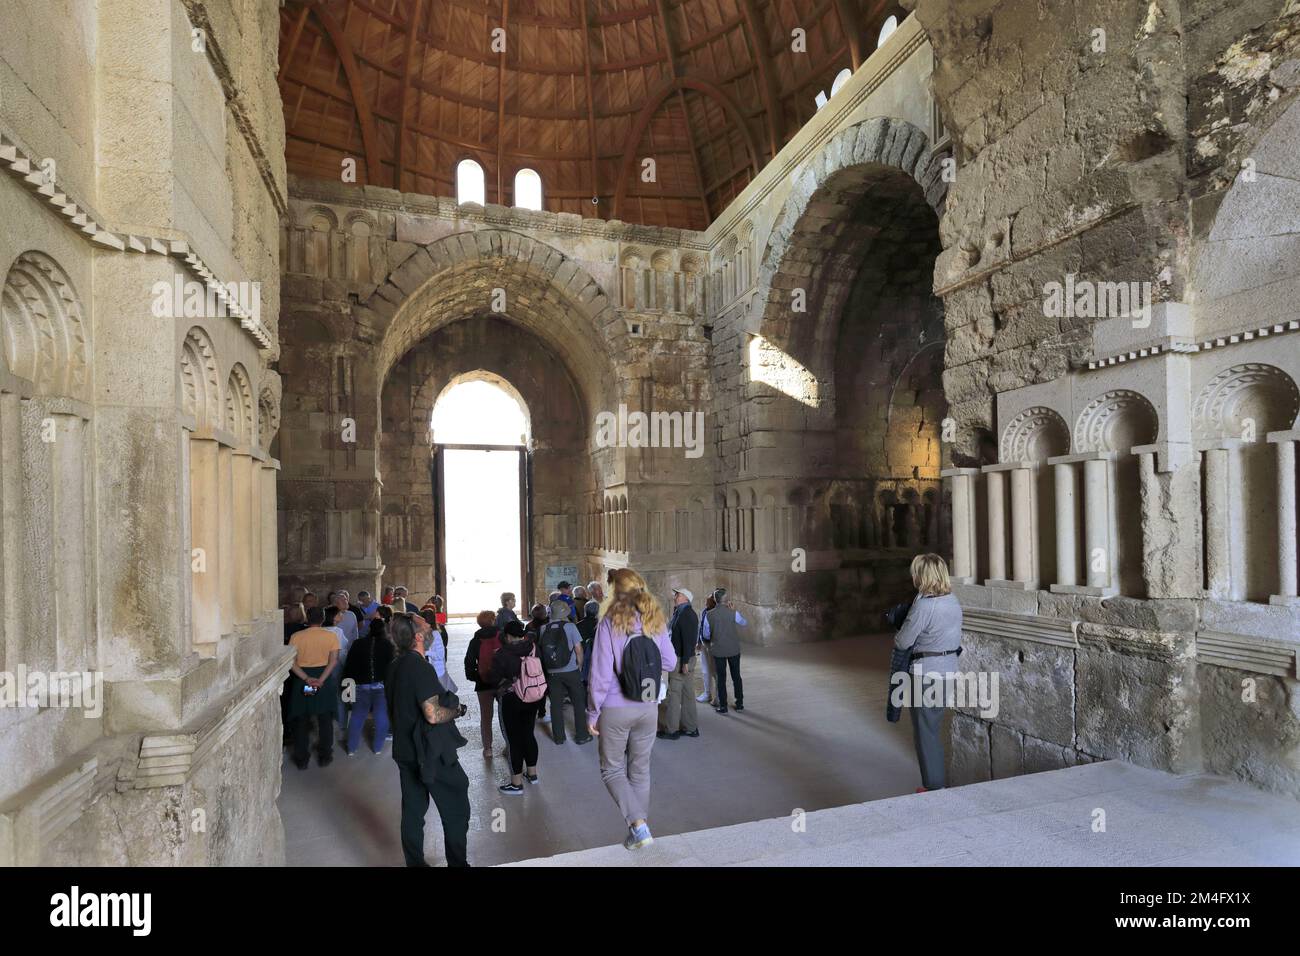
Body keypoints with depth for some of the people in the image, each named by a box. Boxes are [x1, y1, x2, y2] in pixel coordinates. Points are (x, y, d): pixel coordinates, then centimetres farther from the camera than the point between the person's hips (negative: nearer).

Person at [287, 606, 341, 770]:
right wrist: (320, 680, -19)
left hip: (302, 680, 0)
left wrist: (307, 679, -18)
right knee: (325, 720, 13)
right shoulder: (331, 636, -6)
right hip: (325, 677, 0)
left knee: (301, 721, 11)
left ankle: (301, 759, 18)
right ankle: (325, 756, 21)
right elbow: (333, 661, -15)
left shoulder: (296, 637, -6)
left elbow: (291, 663, -13)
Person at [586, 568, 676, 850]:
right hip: (648, 709, 4)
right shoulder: (657, 621, -2)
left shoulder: (610, 622, -14)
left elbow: (600, 674, -13)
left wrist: (592, 713, -4)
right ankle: (638, 830, 24)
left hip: (615, 709, -4)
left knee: (611, 769, 13)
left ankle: (638, 824, -3)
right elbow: (670, 662, 5)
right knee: (640, 770, 17)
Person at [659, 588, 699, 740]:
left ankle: (671, 729, 7)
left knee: (674, 694, -1)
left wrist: (684, 662, -22)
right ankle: (690, 728, 20)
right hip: (686, 658, 10)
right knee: (687, 694, 13)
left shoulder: (685, 614, -17)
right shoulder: (690, 613, 14)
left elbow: (688, 640, -22)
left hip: (681, 659, -10)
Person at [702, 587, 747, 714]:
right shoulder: (733, 613, -12)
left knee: (721, 678, 9)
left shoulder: (709, 615, -9)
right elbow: (745, 624, 7)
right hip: (734, 650, 0)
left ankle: (723, 706, 11)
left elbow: (705, 635, 1)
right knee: (736, 676, 15)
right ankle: (740, 703, 22)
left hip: (718, 650, 0)